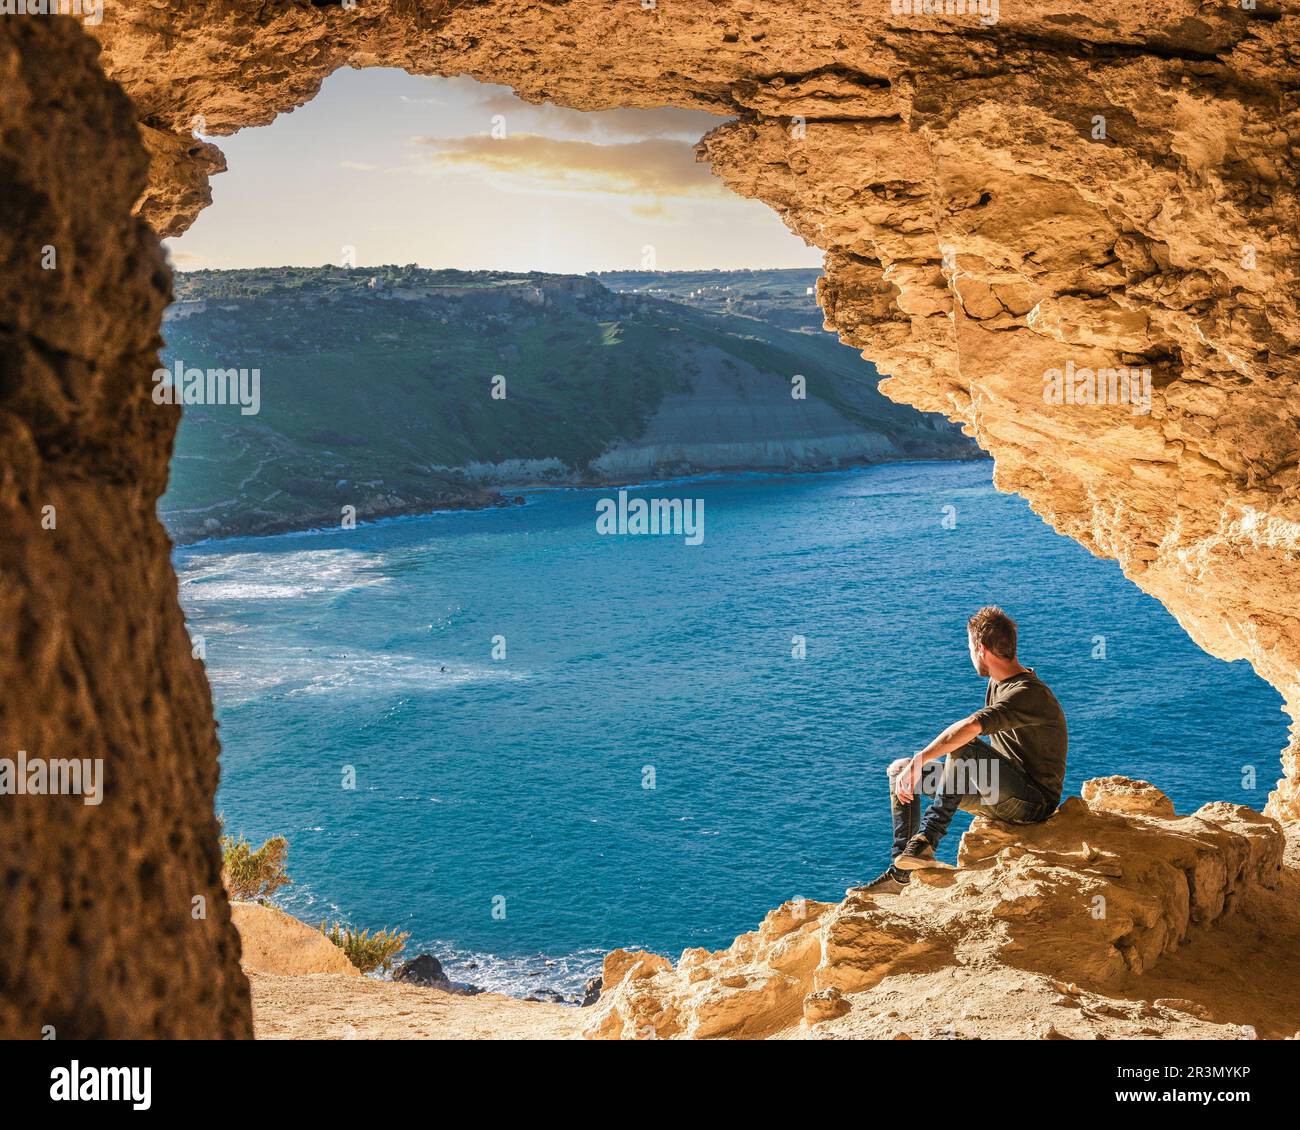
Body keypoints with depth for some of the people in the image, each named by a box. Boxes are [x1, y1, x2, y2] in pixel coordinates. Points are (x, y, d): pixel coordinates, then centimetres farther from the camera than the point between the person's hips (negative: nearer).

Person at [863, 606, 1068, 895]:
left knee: (964, 746, -35)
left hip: (1035, 803, -10)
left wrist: (919, 761, -39)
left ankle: (926, 842, -33)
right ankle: (900, 874, -4)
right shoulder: (997, 685, 11)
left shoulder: (1027, 694, -22)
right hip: (1001, 793, 10)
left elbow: (970, 728, -38)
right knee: (899, 769, 6)